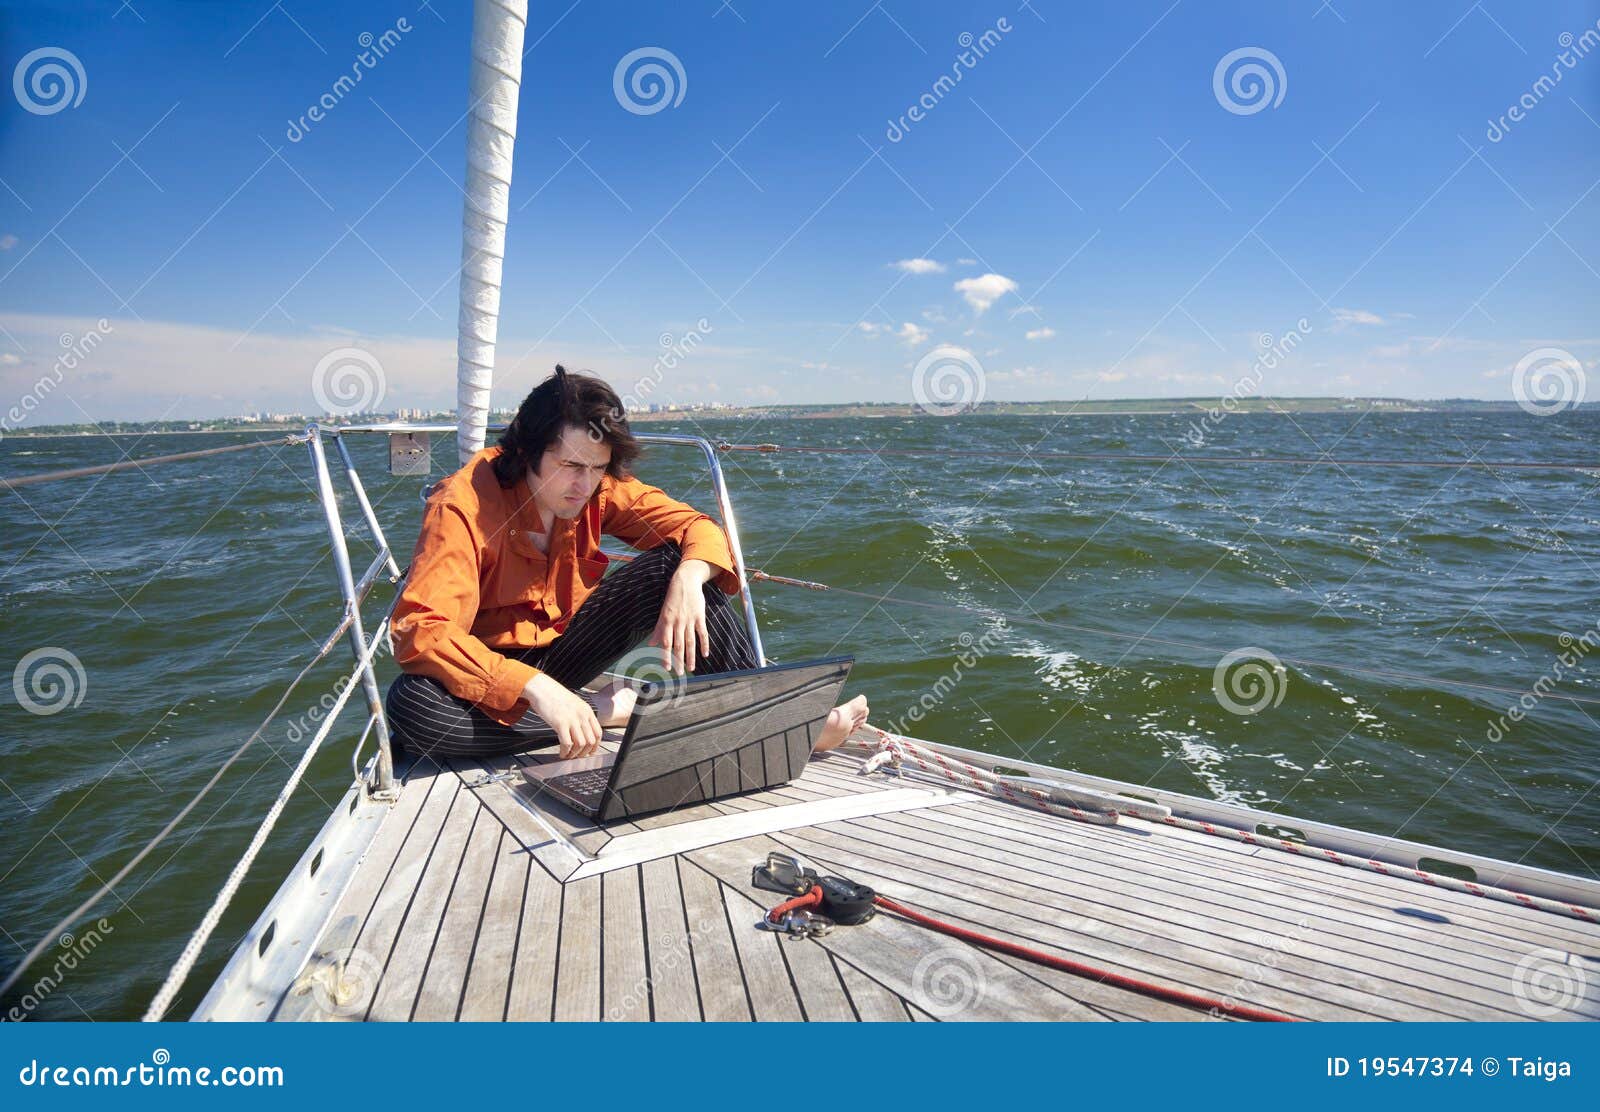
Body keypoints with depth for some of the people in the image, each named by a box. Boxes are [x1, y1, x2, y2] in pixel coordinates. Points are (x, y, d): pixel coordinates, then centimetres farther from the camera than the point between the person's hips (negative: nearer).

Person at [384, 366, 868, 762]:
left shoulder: (601, 488, -9)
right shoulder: (464, 504, -24)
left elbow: (699, 529, -9)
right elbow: (420, 631, -34)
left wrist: (689, 578, -34)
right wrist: (535, 688, -47)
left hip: (565, 649, 4)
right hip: (491, 672, -3)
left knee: (674, 563, -17)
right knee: (411, 706, -39)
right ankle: (604, 710, -22)